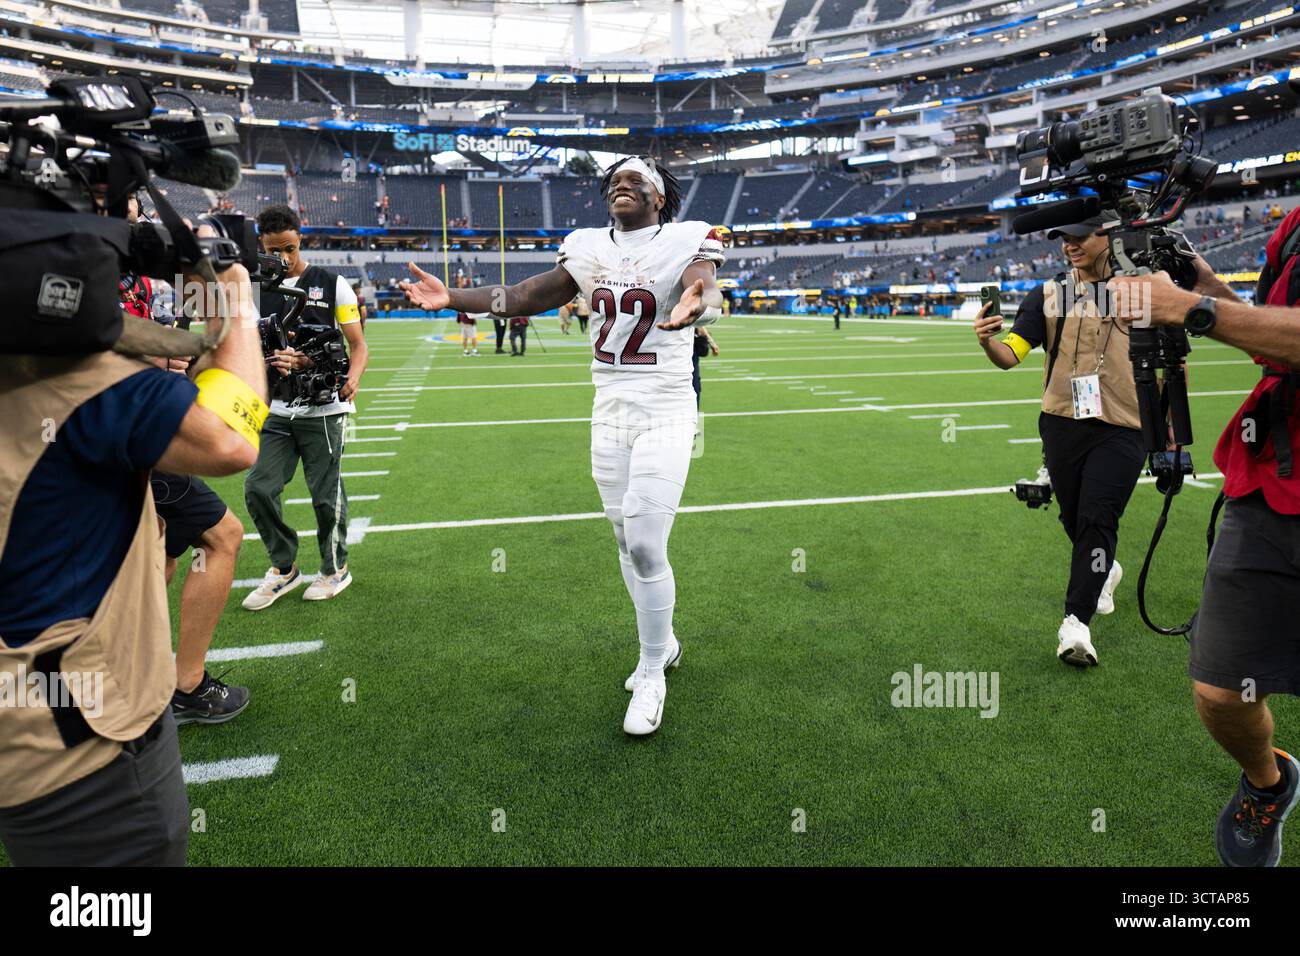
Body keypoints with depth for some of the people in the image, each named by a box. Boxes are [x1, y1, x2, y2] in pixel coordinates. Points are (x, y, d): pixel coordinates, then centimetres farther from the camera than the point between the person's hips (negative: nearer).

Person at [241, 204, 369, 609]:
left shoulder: (332, 284, 1)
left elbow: (359, 346, -1)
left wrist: (352, 379, -21)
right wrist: (272, 361, -13)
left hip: (323, 410, -4)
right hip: (276, 412, 4)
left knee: (326, 495, 1)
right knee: (258, 489, 1)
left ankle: (335, 569, 22)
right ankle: (284, 568, 21)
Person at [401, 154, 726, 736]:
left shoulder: (684, 242, -10)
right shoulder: (589, 248, 5)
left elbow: (705, 290, -31)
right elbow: (529, 297, 10)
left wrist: (695, 306, -54)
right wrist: (453, 299, 4)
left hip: (665, 412, -5)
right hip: (609, 411, 6)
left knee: (645, 545, -10)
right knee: (627, 541, 13)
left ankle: (651, 678, 9)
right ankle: (660, 642, 35)